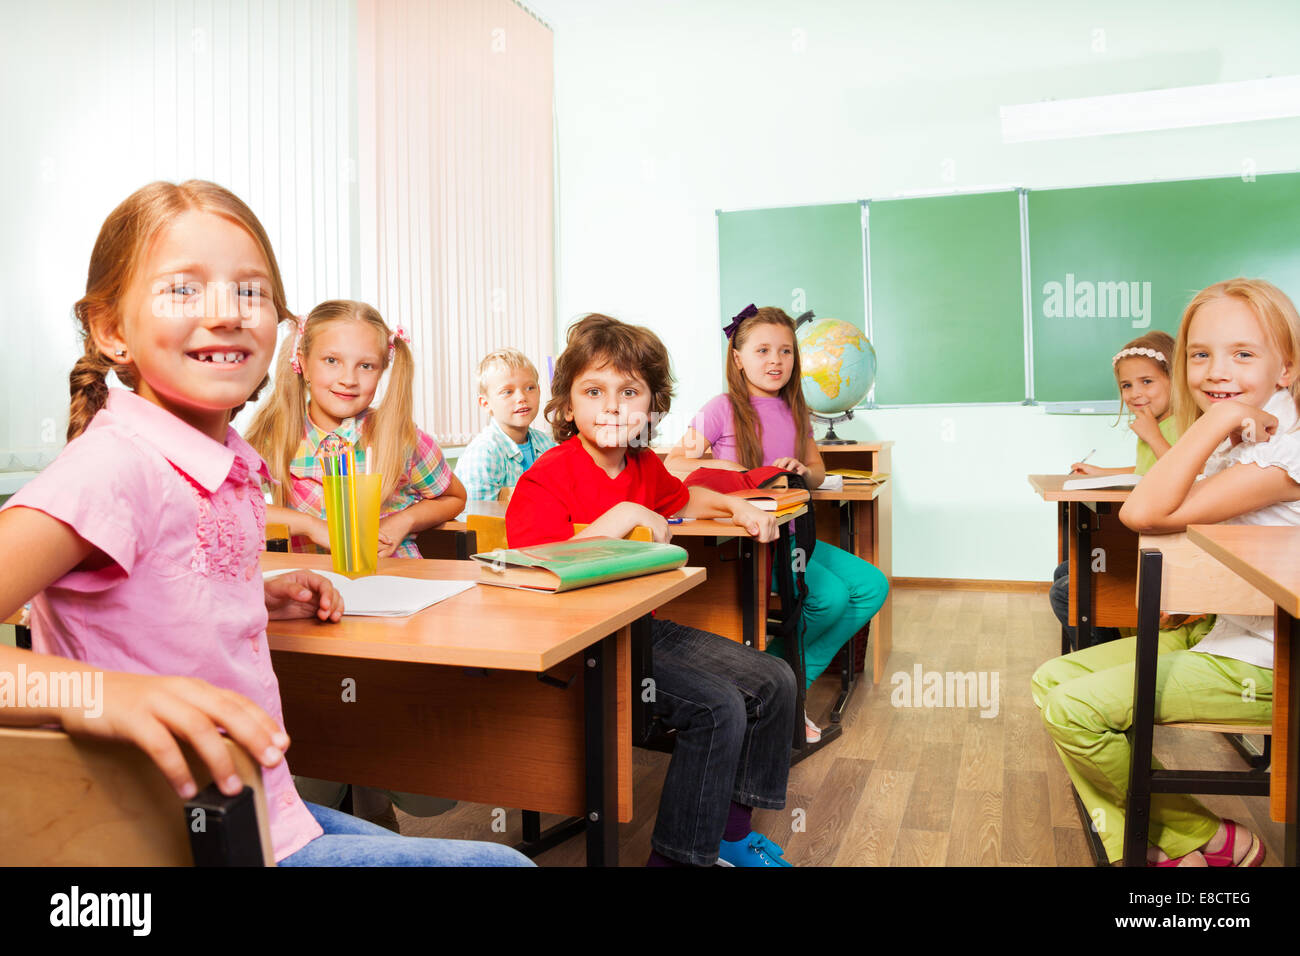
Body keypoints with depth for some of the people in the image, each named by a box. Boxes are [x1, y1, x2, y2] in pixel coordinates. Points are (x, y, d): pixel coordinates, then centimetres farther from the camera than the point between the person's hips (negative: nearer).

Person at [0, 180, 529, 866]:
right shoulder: (114, 464, -23)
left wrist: (262, 597, 5)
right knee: (502, 861, -2)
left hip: (266, 813, 8)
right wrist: (94, 692, -47)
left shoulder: (230, 463, 3)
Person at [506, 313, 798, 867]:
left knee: (774, 681, 3)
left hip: (649, 628, 9)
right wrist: (619, 518, -27)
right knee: (718, 708, -22)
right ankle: (677, 854, -5)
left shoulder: (644, 465, 10)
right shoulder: (547, 477, -14)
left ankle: (728, 829, 18)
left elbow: (682, 499, 34)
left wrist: (735, 506, 15)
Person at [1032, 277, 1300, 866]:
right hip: (1208, 632, 9)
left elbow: (1147, 512, -29)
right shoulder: (1224, 446, 9)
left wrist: (1217, 420, -28)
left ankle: (1205, 838, 8)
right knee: (1053, 679, 2)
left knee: (1076, 709, -18)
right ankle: (1142, 849, 1)